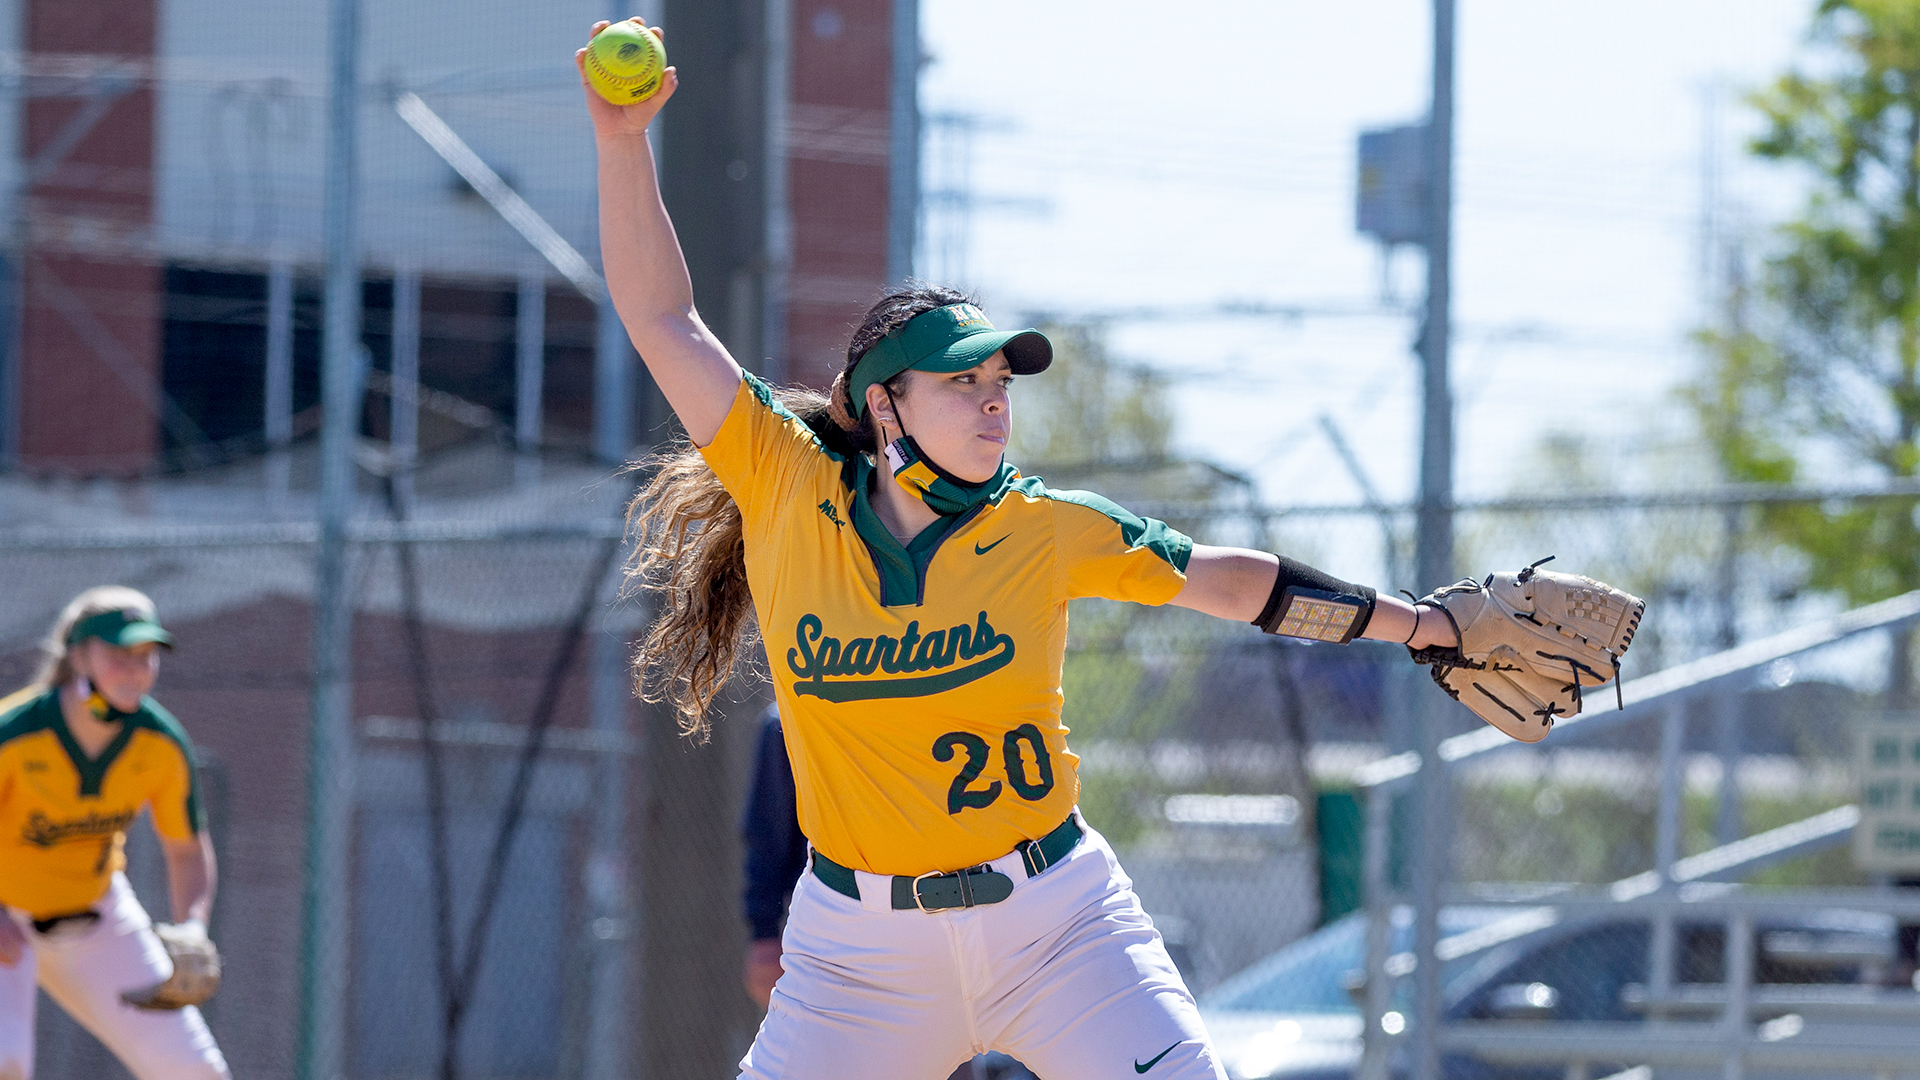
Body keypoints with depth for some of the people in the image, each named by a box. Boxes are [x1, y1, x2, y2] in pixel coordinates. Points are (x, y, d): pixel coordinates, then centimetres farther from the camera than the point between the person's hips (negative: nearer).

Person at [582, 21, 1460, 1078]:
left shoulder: (1048, 529, -1)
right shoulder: (789, 495, -4)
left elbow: (1226, 579, 11)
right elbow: (662, 318, -4)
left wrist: (1424, 624, 15)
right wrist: (622, 138, -11)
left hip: (1057, 922, 0)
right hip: (863, 947, 0)